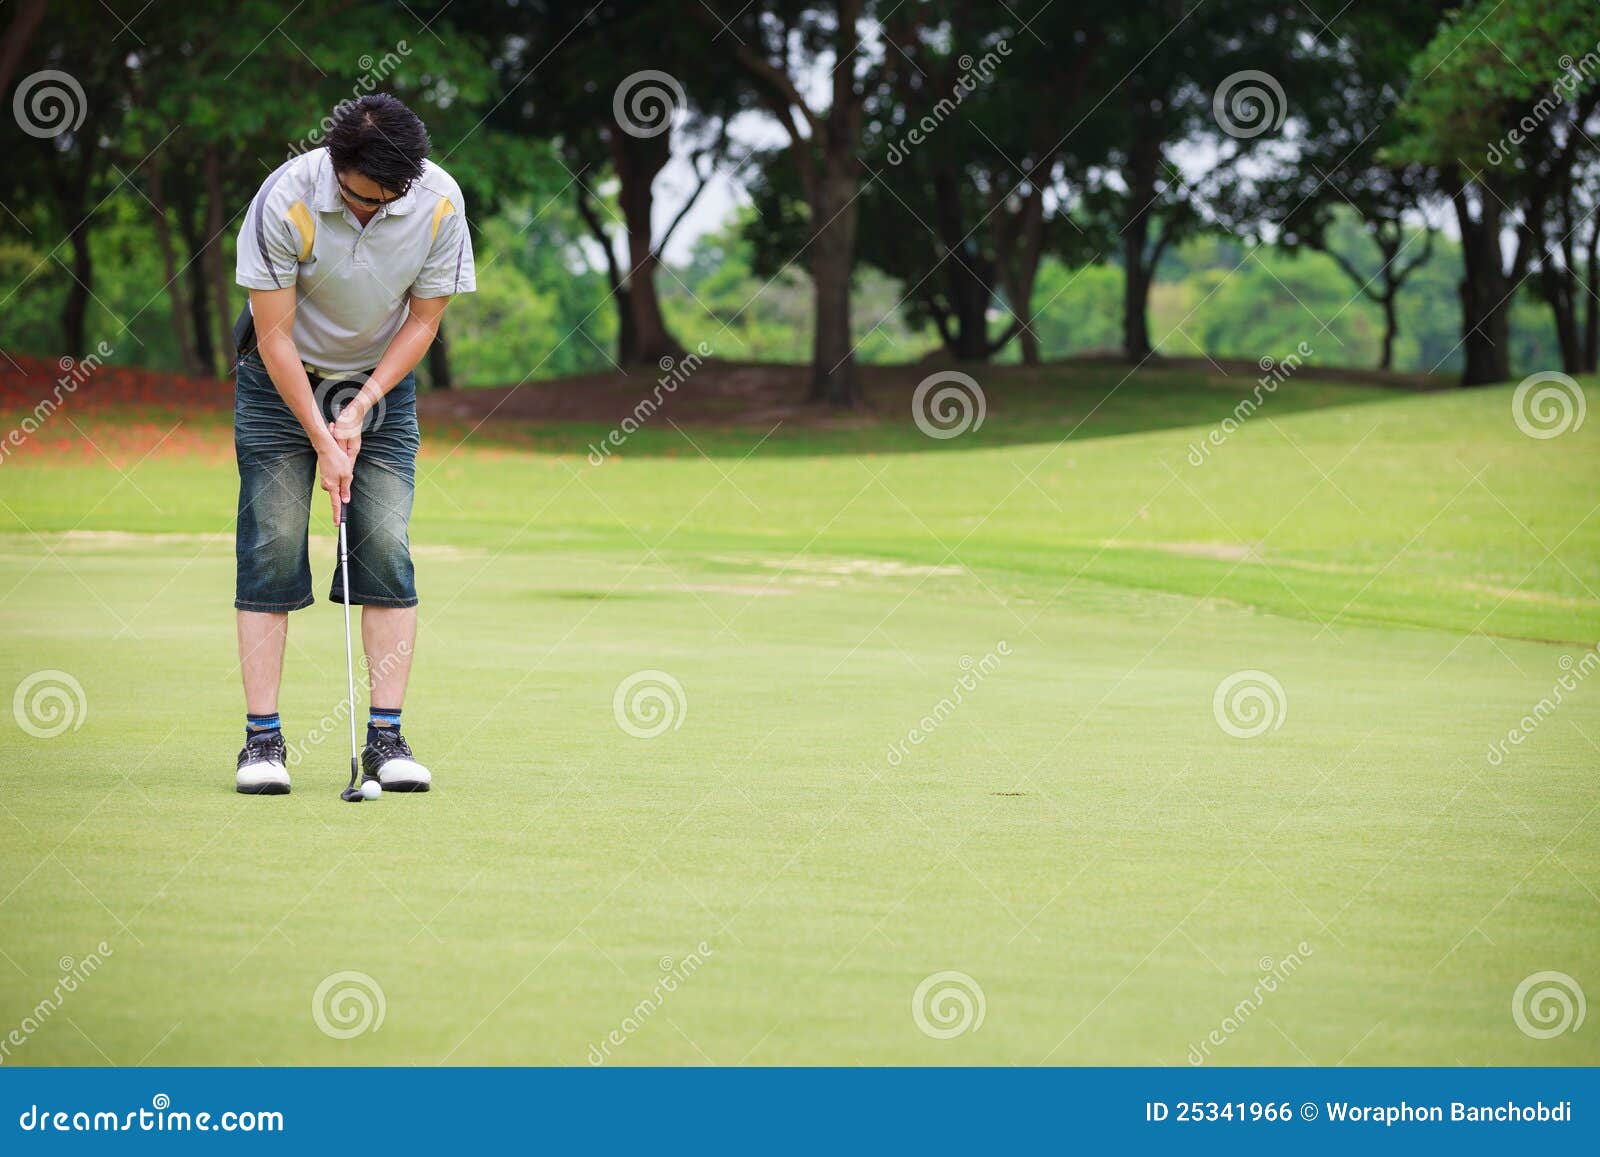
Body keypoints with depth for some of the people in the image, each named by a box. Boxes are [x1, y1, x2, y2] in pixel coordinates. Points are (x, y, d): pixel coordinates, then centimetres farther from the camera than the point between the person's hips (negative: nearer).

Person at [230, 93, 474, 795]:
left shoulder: (440, 203, -19)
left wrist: (361, 408, -14)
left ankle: (386, 738, -6)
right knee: (272, 548, -9)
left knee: (387, 549, -7)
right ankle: (262, 738, -6)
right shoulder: (286, 200, -27)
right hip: (282, 380, -2)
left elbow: (423, 320, -6)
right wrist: (323, 441, -20)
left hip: (382, 382, 2)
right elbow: (275, 335, -20)